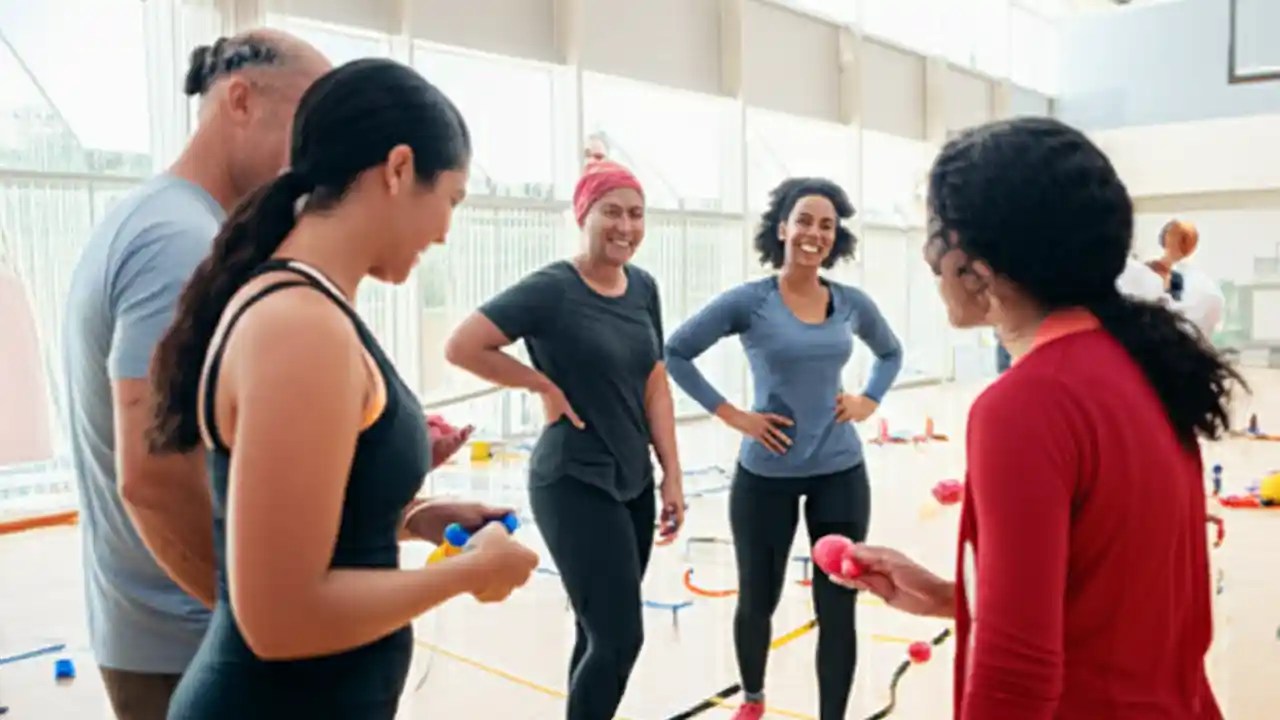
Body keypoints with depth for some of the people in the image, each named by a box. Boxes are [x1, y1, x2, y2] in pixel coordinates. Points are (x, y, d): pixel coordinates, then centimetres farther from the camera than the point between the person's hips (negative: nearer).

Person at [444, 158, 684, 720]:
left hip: (632, 482, 7)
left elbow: (654, 386, 9)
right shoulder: (551, 290, -14)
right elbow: (461, 347, -17)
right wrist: (545, 385, -11)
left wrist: (672, 476, 6)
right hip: (574, 484, -6)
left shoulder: (644, 288, 5)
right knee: (620, 638, -5)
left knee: (600, 635, 14)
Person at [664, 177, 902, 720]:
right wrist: (731, 415, -10)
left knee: (837, 609, 5)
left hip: (840, 473, 2)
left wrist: (868, 400, 3)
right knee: (757, 601, 14)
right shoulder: (750, 301, -10)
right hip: (766, 474, -2)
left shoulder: (852, 304, 1)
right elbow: (675, 353, -7)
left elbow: (891, 353, 20)